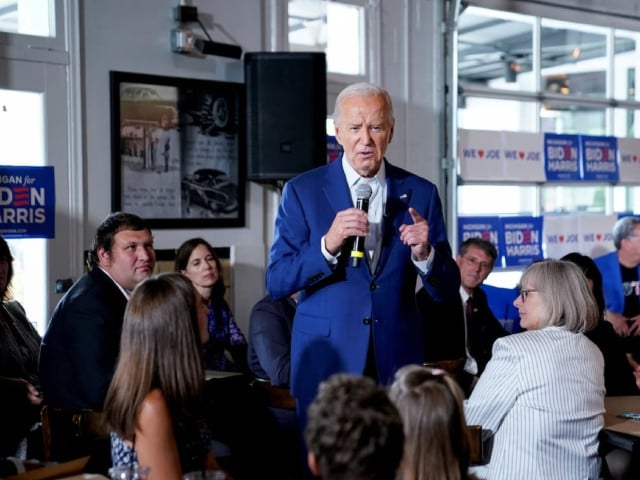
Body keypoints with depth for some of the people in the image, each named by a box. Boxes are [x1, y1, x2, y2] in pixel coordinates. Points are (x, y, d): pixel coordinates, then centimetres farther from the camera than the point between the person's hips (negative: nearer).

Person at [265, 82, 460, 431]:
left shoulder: (420, 193, 4)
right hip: (325, 364, -1)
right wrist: (328, 246, -21)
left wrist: (424, 254, -17)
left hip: (398, 365, 2)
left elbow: (447, 289, 4)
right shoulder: (302, 191, 0)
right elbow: (276, 282, -6)